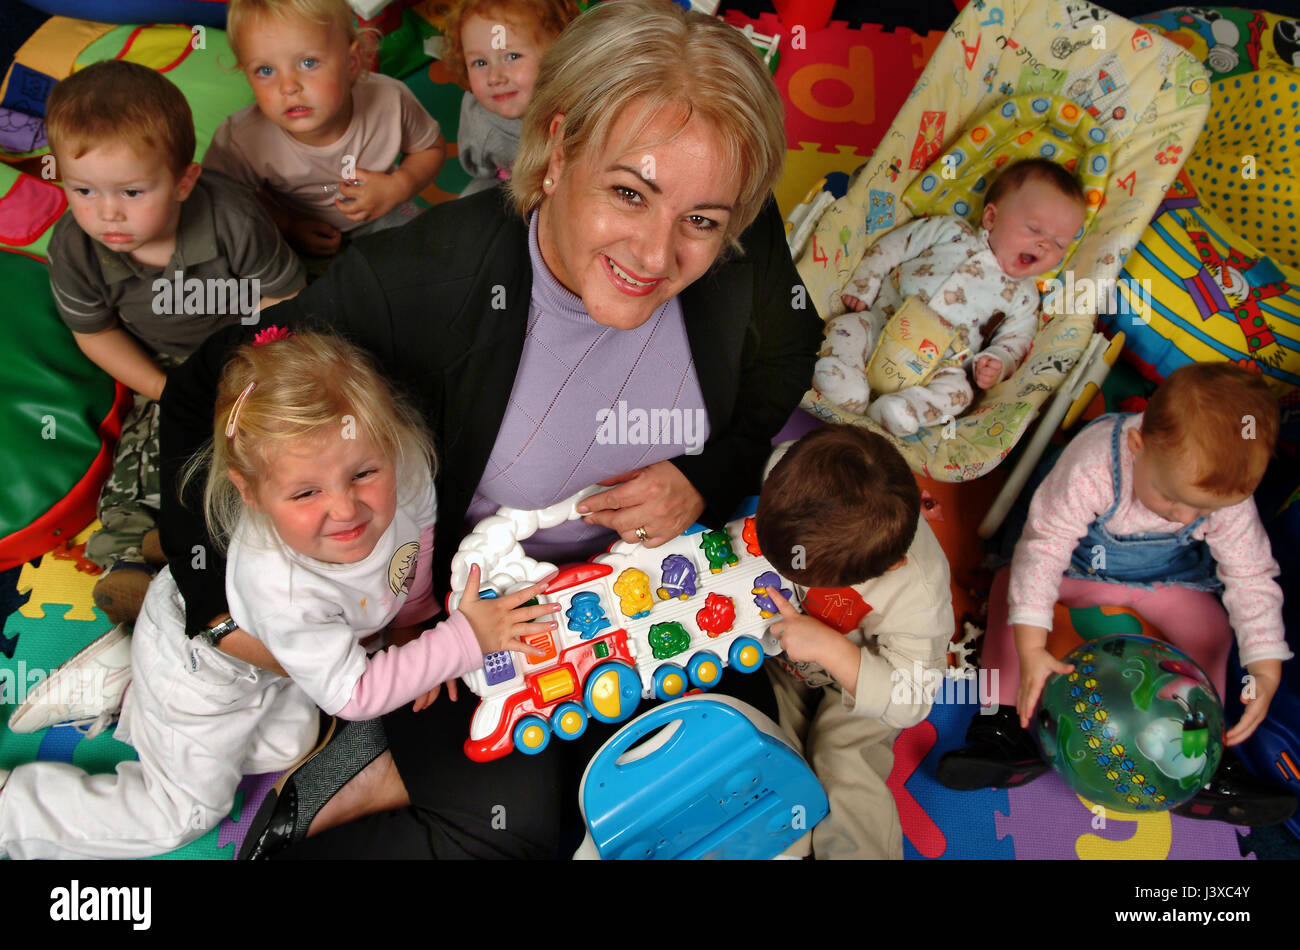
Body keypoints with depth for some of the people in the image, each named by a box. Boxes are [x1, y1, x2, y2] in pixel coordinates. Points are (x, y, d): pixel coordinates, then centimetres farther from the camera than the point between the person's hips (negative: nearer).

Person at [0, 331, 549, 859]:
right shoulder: (281, 591, -47)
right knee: (188, 813, 13)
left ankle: (135, 696, 34)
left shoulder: (406, 469, -33)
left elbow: (418, 534, -6)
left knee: (286, 745, 26)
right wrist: (464, 639, -36)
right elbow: (350, 694, -32)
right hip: (205, 673, -6)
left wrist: (416, 622, 2)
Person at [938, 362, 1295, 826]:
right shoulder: (1092, 466, -40)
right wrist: (1030, 650, -42)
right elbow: (1044, 545, -37)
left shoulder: (1228, 494, -27)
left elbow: (1253, 578, -17)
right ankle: (1007, 732, -22)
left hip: (1169, 580, 2)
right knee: (1009, 587, -23)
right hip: (1080, 568, -2)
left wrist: (1266, 671, -28)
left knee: (1210, 626, -21)